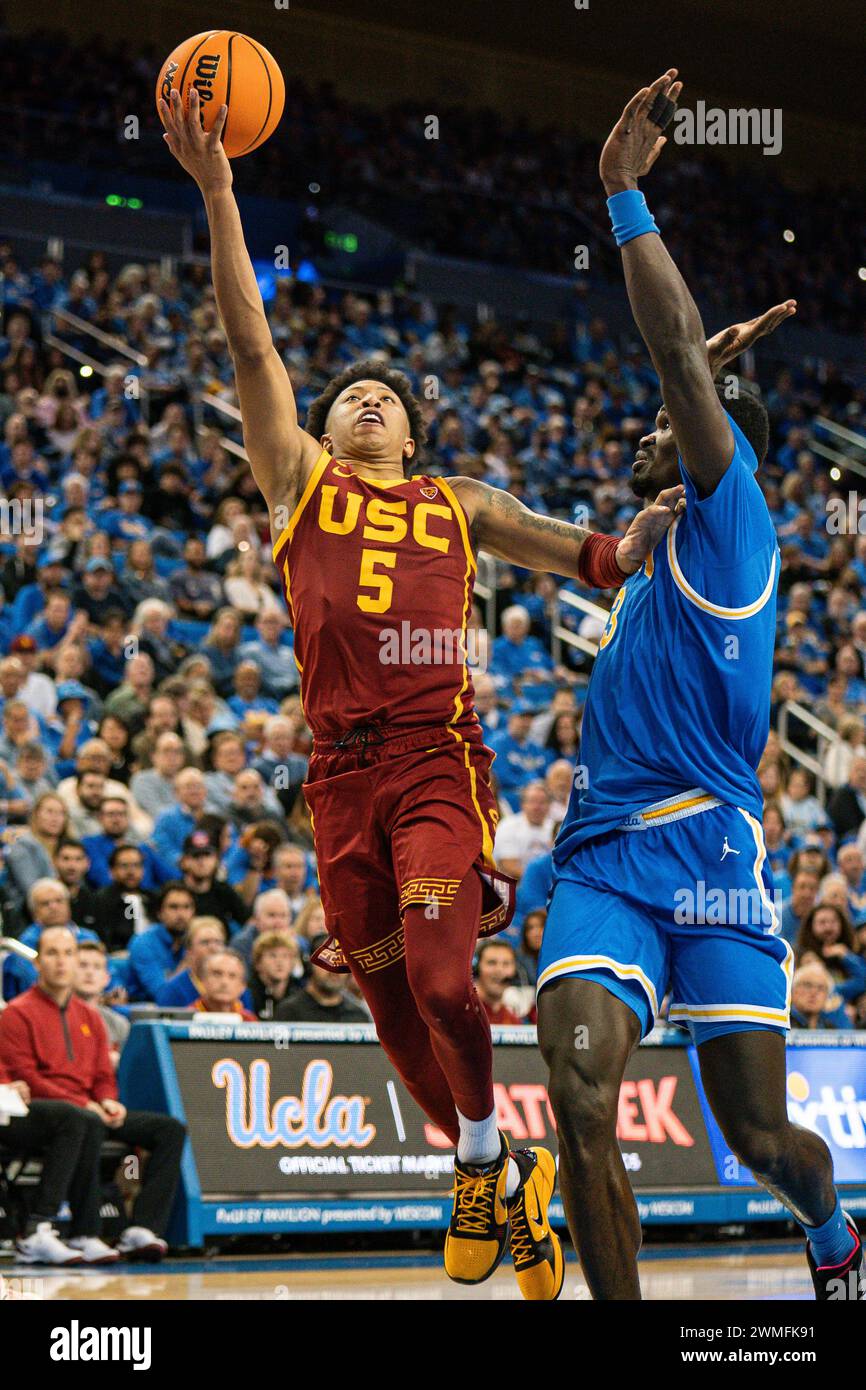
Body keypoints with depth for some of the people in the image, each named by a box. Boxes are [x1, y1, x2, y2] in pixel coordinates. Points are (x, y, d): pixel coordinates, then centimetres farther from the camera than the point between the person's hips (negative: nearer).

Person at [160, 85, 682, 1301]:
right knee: (393, 1004, 5)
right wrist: (216, 191, -2)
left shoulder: (459, 505, 19)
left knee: (440, 982, -16)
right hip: (340, 768, 2)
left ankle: (484, 1165, 7)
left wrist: (643, 534, -9)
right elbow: (250, 342, 7)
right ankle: (486, 1169, 26)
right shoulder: (299, 479, 17)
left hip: (437, 755, -1)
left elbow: (593, 560, 14)